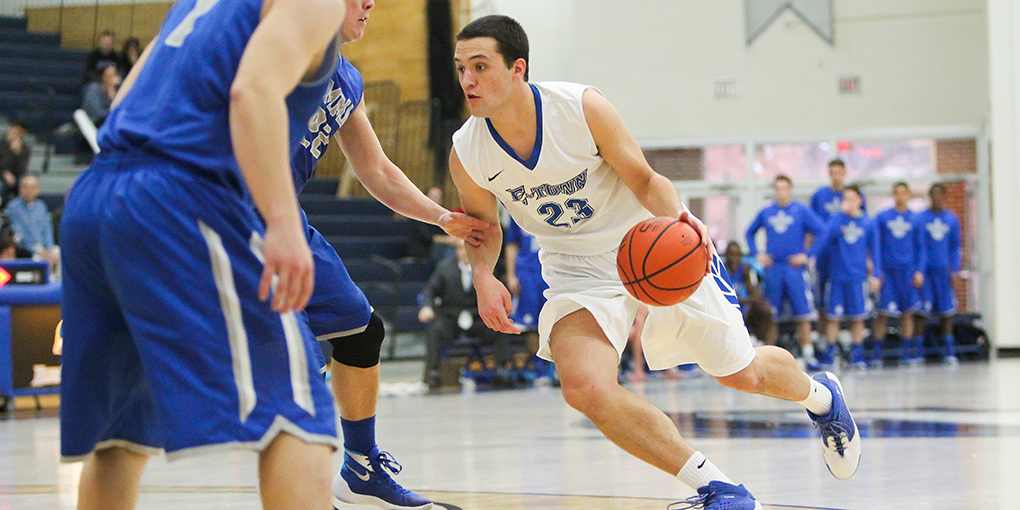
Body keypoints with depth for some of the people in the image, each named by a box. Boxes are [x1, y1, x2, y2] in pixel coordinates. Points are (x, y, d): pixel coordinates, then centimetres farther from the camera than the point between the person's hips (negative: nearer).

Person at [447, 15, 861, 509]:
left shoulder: (582, 107, -24)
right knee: (583, 386, -27)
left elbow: (646, 181, -11)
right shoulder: (466, 155, -17)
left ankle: (820, 395, 46)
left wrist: (675, 215, -33)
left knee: (743, 372, 7)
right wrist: (482, 276, -18)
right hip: (578, 269, 2)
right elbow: (481, 224, 3)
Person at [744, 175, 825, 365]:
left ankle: (808, 355, -2)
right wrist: (757, 254, 9)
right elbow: (750, 233, 22)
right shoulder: (766, 212, 9)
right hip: (772, 269, 3)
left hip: (795, 268, -3)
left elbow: (822, 233, -5)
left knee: (803, 314, -5)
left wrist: (807, 255, -9)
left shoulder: (802, 211, -1)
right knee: (770, 315, 6)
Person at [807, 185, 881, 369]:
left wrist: (876, 275, 3)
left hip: (858, 277, 1)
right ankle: (830, 355, 8)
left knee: (858, 318, 3)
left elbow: (874, 250, 9)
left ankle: (857, 356, 11)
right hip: (838, 276, -1)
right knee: (834, 317, 0)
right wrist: (808, 256, -23)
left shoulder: (868, 223, 4)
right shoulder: (837, 219, 1)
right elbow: (824, 237, -10)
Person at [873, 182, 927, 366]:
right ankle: (877, 352, 0)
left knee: (908, 313, 3)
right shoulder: (882, 217, 4)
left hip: (907, 270, 2)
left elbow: (921, 248, 11)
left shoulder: (915, 219, 8)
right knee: (883, 312, -5)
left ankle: (906, 352, 9)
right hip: (887, 270, -2)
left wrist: (919, 271, 1)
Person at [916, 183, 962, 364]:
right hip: (925, 270, -2)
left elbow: (955, 247, 13)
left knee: (946, 311, 3)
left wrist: (955, 270, 4)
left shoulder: (952, 219, 8)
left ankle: (948, 351, 10)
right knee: (921, 311, -3)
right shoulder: (920, 218, 0)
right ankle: (918, 351, 3)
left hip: (943, 270, 2)